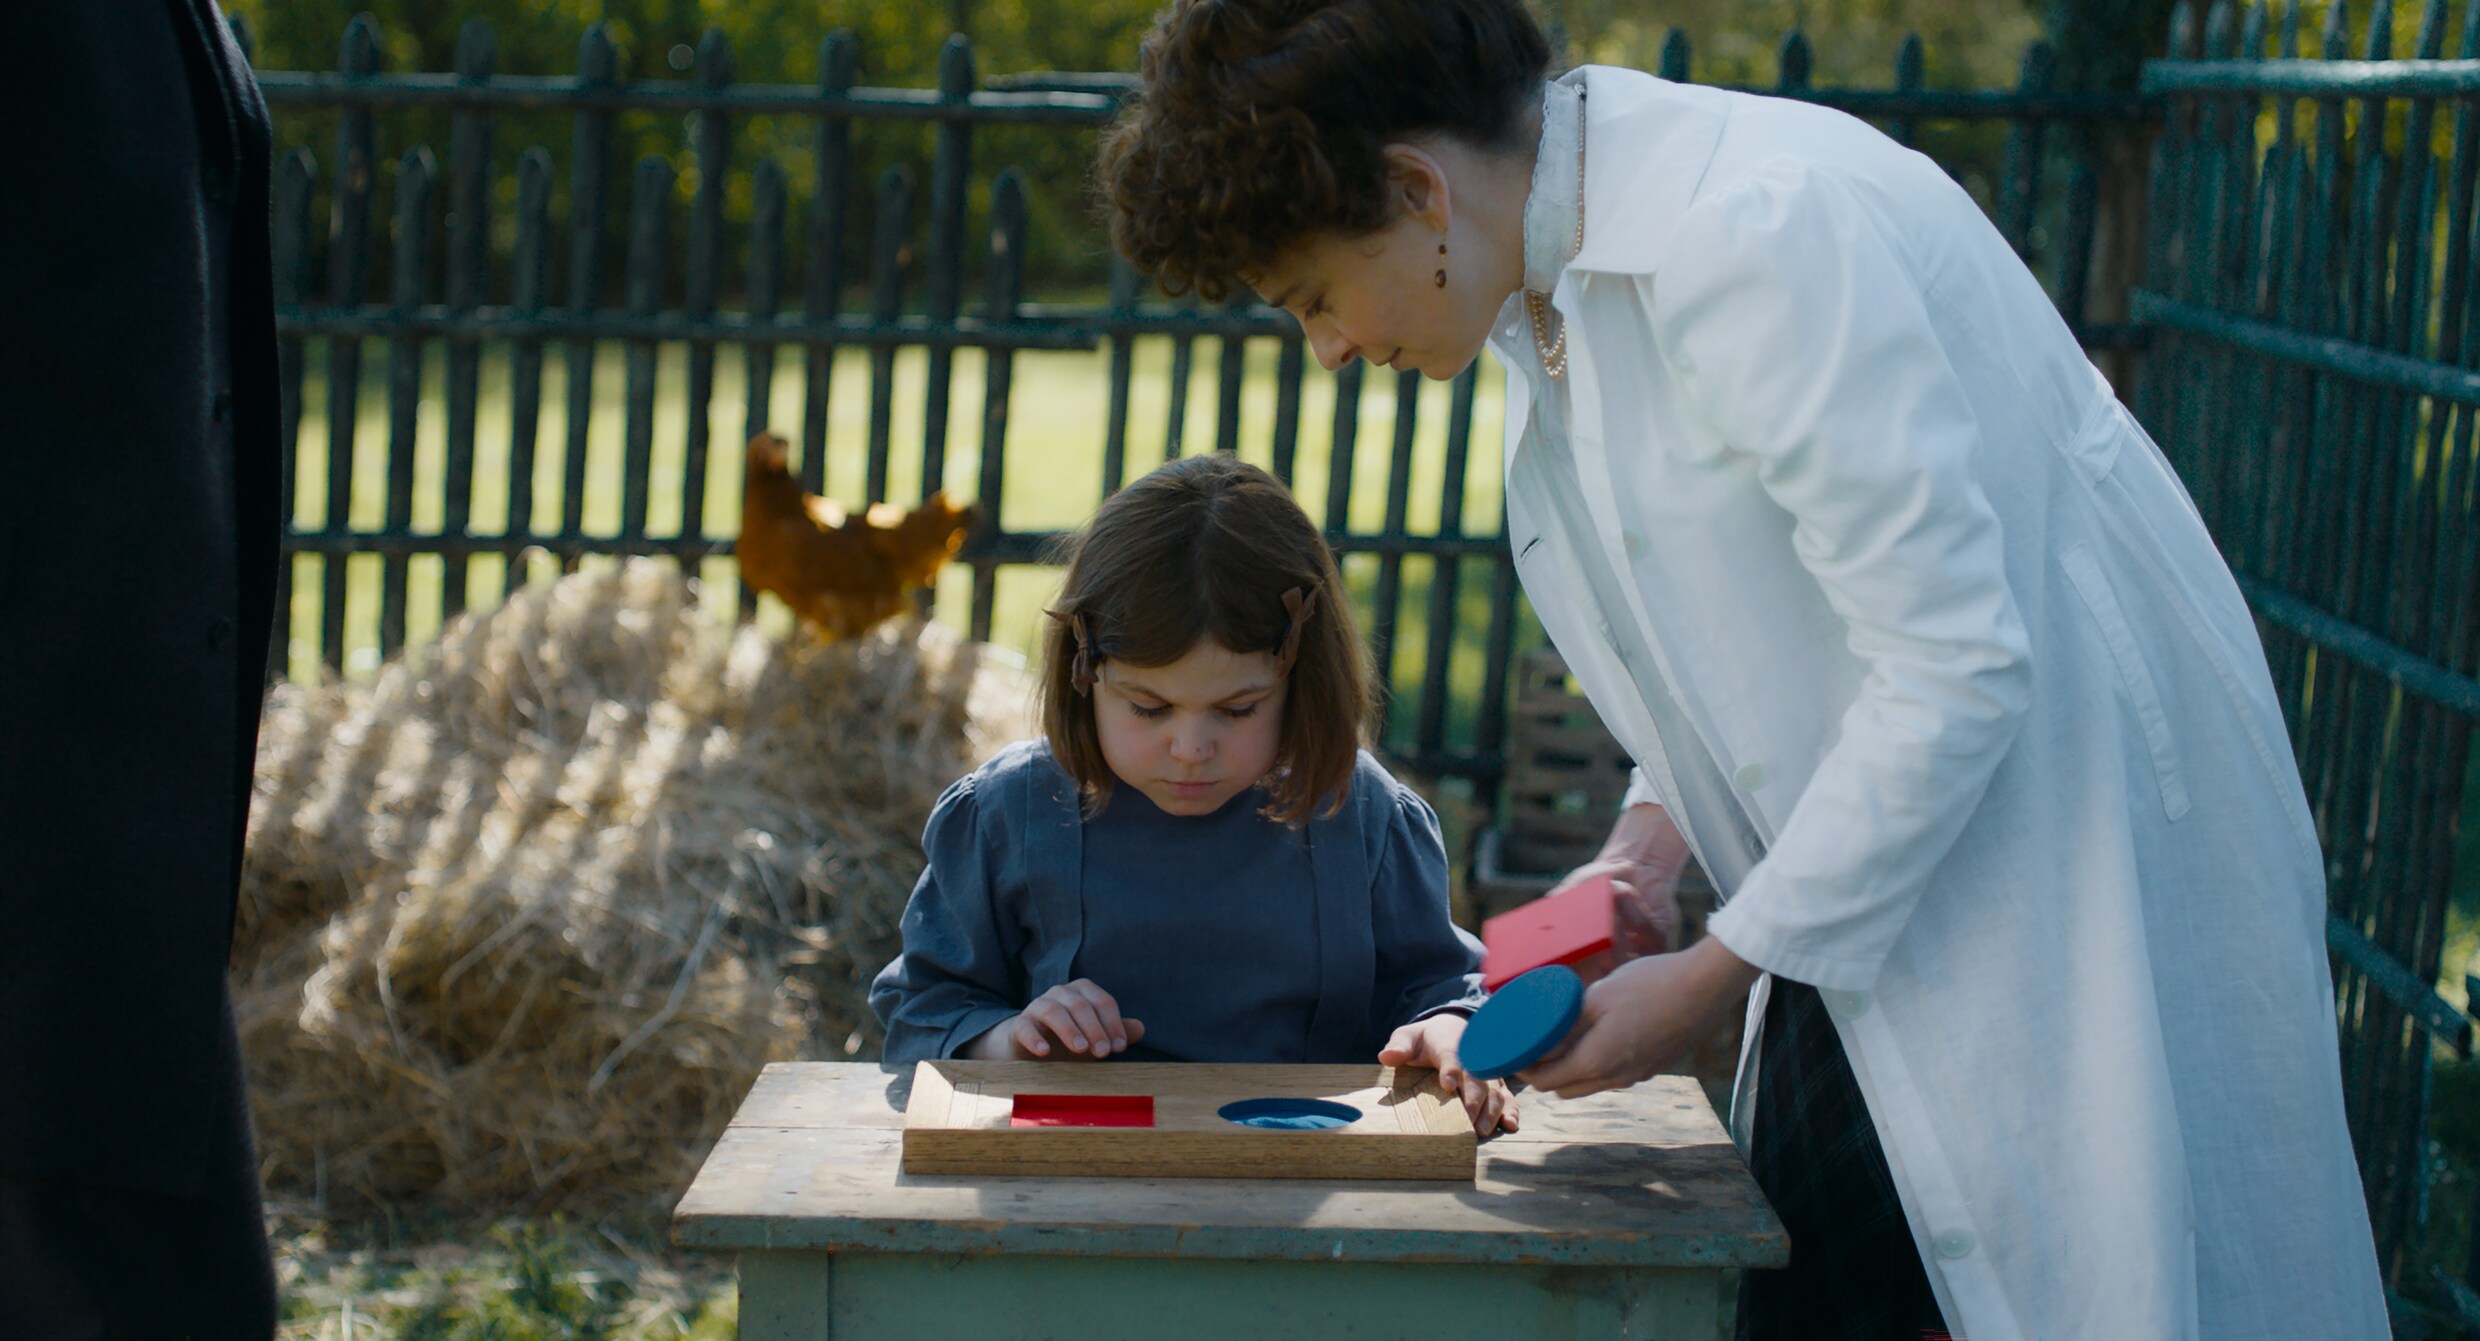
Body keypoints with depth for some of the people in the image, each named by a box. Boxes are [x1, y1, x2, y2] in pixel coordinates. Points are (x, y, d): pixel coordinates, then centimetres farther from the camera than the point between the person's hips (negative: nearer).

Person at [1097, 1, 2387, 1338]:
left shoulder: (1756, 232, -23)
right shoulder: (1548, 286, 6)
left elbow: (1957, 661, -23)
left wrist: (1713, 974, -16)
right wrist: (1657, 825, 1)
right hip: (1871, 882, 9)